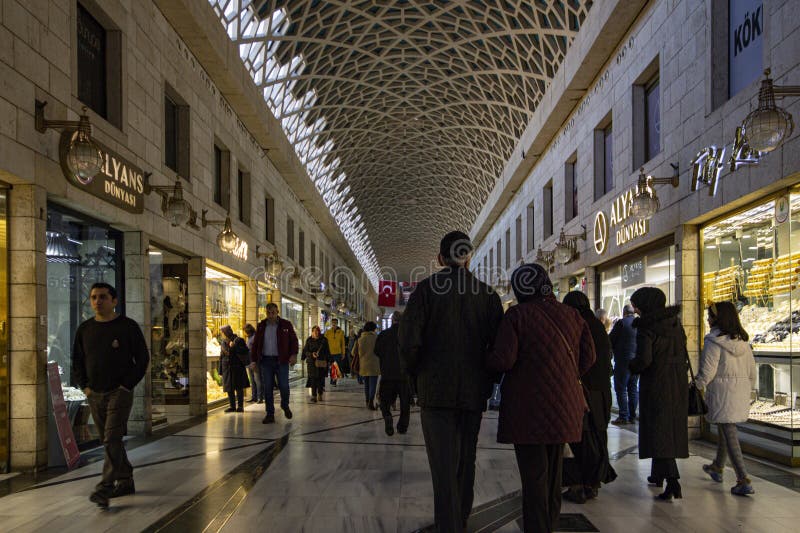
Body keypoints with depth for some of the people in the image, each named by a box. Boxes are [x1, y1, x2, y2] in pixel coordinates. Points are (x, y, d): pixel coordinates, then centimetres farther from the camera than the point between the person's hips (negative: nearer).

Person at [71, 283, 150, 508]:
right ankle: (125, 481, 24)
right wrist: (84, 386, 3)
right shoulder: (84, 329, 9)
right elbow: (77, 362, 16)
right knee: (108, 440, 11)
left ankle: (105, 487, -15)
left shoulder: (128, 326, -4)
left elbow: (142, 358, -3)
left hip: (119, 392, -5)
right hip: (94, 394, 5)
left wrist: (127, 385, -9)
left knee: (112, 439, -13)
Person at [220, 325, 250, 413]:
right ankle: (232, 406, 15)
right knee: (229, 389, 6)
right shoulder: (223, 343, 11)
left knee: (239, 388, -3)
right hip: (227, 368, 5)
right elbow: (221, 356, 15)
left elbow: (245, 352, -13)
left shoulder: (238, 341, -5)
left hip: (237, 368, -5)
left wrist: (234, 346, -21)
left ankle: (240, 406, 5)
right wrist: (221, 370, 10)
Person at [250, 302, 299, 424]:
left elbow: (294, 340, 2)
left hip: (281, 360, -2)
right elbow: (255, 344, 13)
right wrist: (254, 360, 7)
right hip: (265, 361, 2)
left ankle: (285, 406, 27)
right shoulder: (261, 326, 9)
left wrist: (294, 354, -13)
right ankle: (270, 414, 9)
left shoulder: (286, 325, 3)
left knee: (284, 386, -3)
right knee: (267, 388, 1)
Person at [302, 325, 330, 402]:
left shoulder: (324, 340, 6)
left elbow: (327, 352, 9)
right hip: (311, 362, -1)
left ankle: (320, 394, 13)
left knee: (321, 378, -1)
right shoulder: (309, 340, 4)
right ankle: (313, 395, -5)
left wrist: (328, 360, 4)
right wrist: (312, 354, -17)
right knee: (313, 378, -7)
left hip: (321, 362, 1)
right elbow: (306, 351, 2)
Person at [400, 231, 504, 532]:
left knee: (444, 466, -2)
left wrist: (416, 373, 3)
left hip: (436, 391, -3)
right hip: (474, 393, 4)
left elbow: (409, 341, -14)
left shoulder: (427, 288, -6)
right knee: (466, 462, 19)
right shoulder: (487, 294, 2)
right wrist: (487, 381, 13)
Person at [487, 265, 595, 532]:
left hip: (528, 405, -5)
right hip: (565, 406, 6)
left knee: (533, 473, 1)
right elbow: (588, 357, 6)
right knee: (554, 470, 20)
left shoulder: (517, 315, -11)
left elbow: (503, 359, -19)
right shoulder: (572, 315, 4)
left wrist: (486, 358, 1)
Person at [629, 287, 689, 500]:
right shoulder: (675, 323, 7)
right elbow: (683, 353, 11)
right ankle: (658, 474, 32)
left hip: (656, 384, -7)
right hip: (678, 385, 7)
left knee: (658, 430, -5)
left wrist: (633, 367, -3)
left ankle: (673, 482, -15)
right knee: (672, 428, 17)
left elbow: (644, 359, -22)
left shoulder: (646, 329, -15)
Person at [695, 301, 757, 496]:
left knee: (730, 435, -4)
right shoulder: (743, 340, 7)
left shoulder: (714, 341, -14)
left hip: (721, 392, -7)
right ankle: (717, 468, 39)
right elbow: (752, 370, 11)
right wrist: (747, 390, 22)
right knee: (724, 430, 23)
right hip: (741, 394, 7)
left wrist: (696, 387, -1)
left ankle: (744, 481, -9)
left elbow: (707, 371, -15)